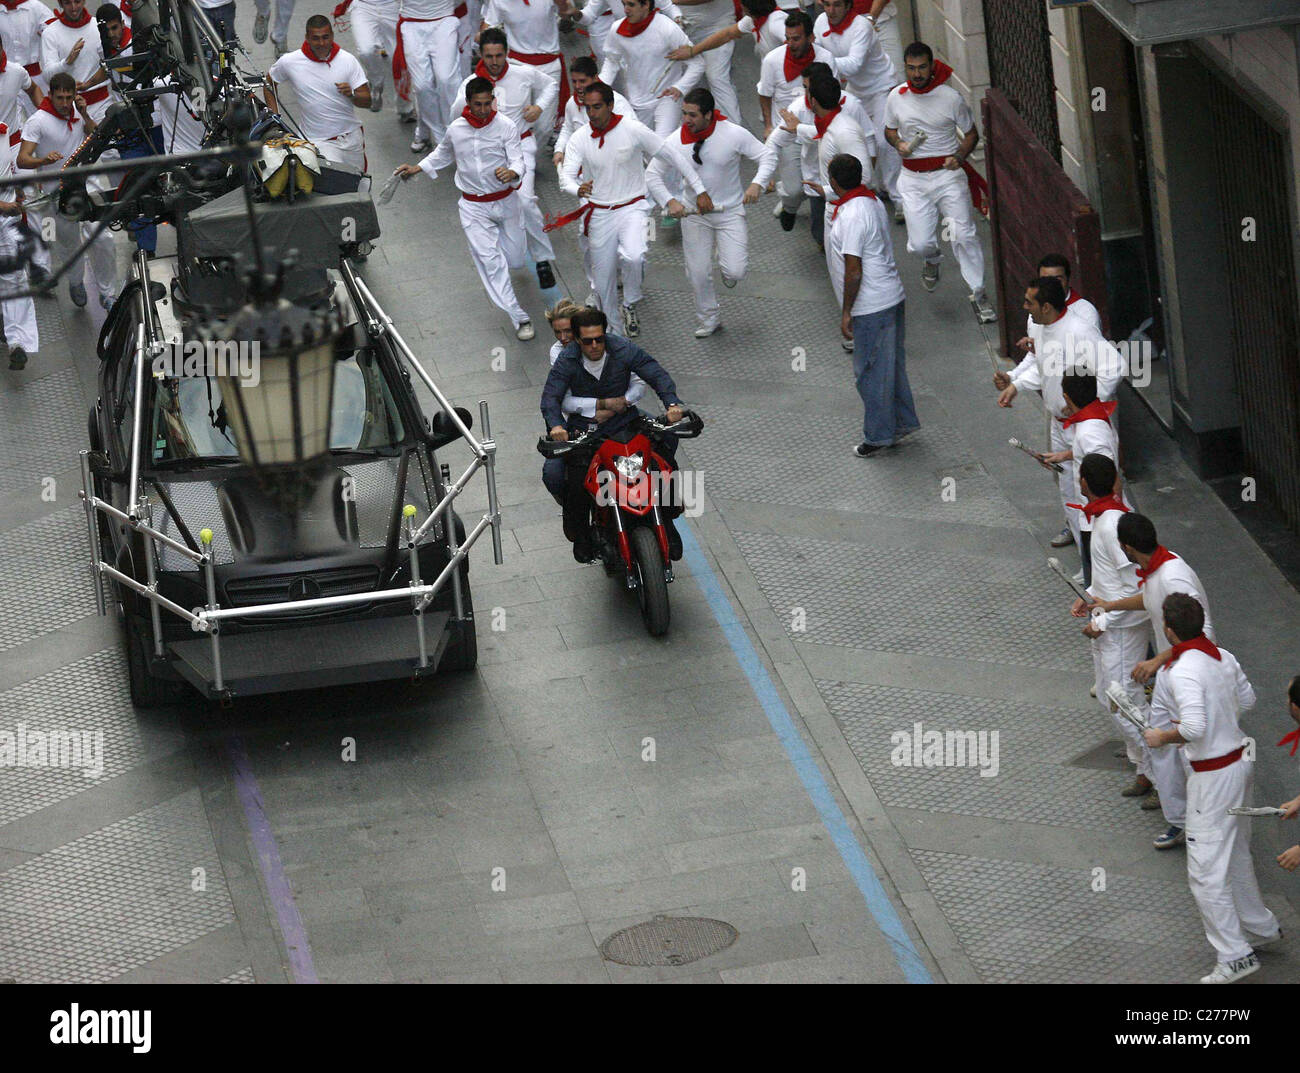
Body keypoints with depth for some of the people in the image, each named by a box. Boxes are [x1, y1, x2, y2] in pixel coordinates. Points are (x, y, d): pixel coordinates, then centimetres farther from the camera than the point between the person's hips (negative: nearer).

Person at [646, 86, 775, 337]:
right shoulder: (676, 141, -11)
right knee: (698, 272, 6)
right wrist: (670, 201, -22)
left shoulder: (734, 134, -17)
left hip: (730, 211, -2)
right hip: (694, 213, 2)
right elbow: (653, 175, -5)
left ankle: (724, 254, 28)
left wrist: (757, 184, -26)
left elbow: (767, 157, -8)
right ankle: (708, 319, 31)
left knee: (735, 272, -10)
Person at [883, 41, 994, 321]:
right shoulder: (897, 97, 0)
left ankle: (979, 293, 5)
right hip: (913, 179, 2)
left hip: (947, 174, -2)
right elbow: (889, 129, 18)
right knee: (920, 243, -3)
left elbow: (971, 134, 4)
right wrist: (899, 144, -6)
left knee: (964, 235, -10)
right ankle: (932, 259, 36)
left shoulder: (950, 97, -7)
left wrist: (960, 156, -16)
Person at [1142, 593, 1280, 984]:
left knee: (1206, 873, -2)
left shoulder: (1183, 672, -25)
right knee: (1236, 856, 26)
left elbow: (1194, 729, -34)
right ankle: (1261, 927, 40)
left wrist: (1163, 737, -17)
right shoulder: (1224, 657, 2)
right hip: (1239, 760, 9)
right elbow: (1246, 699, 17)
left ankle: (1235, 955, 0)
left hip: (1213, 777, -9)